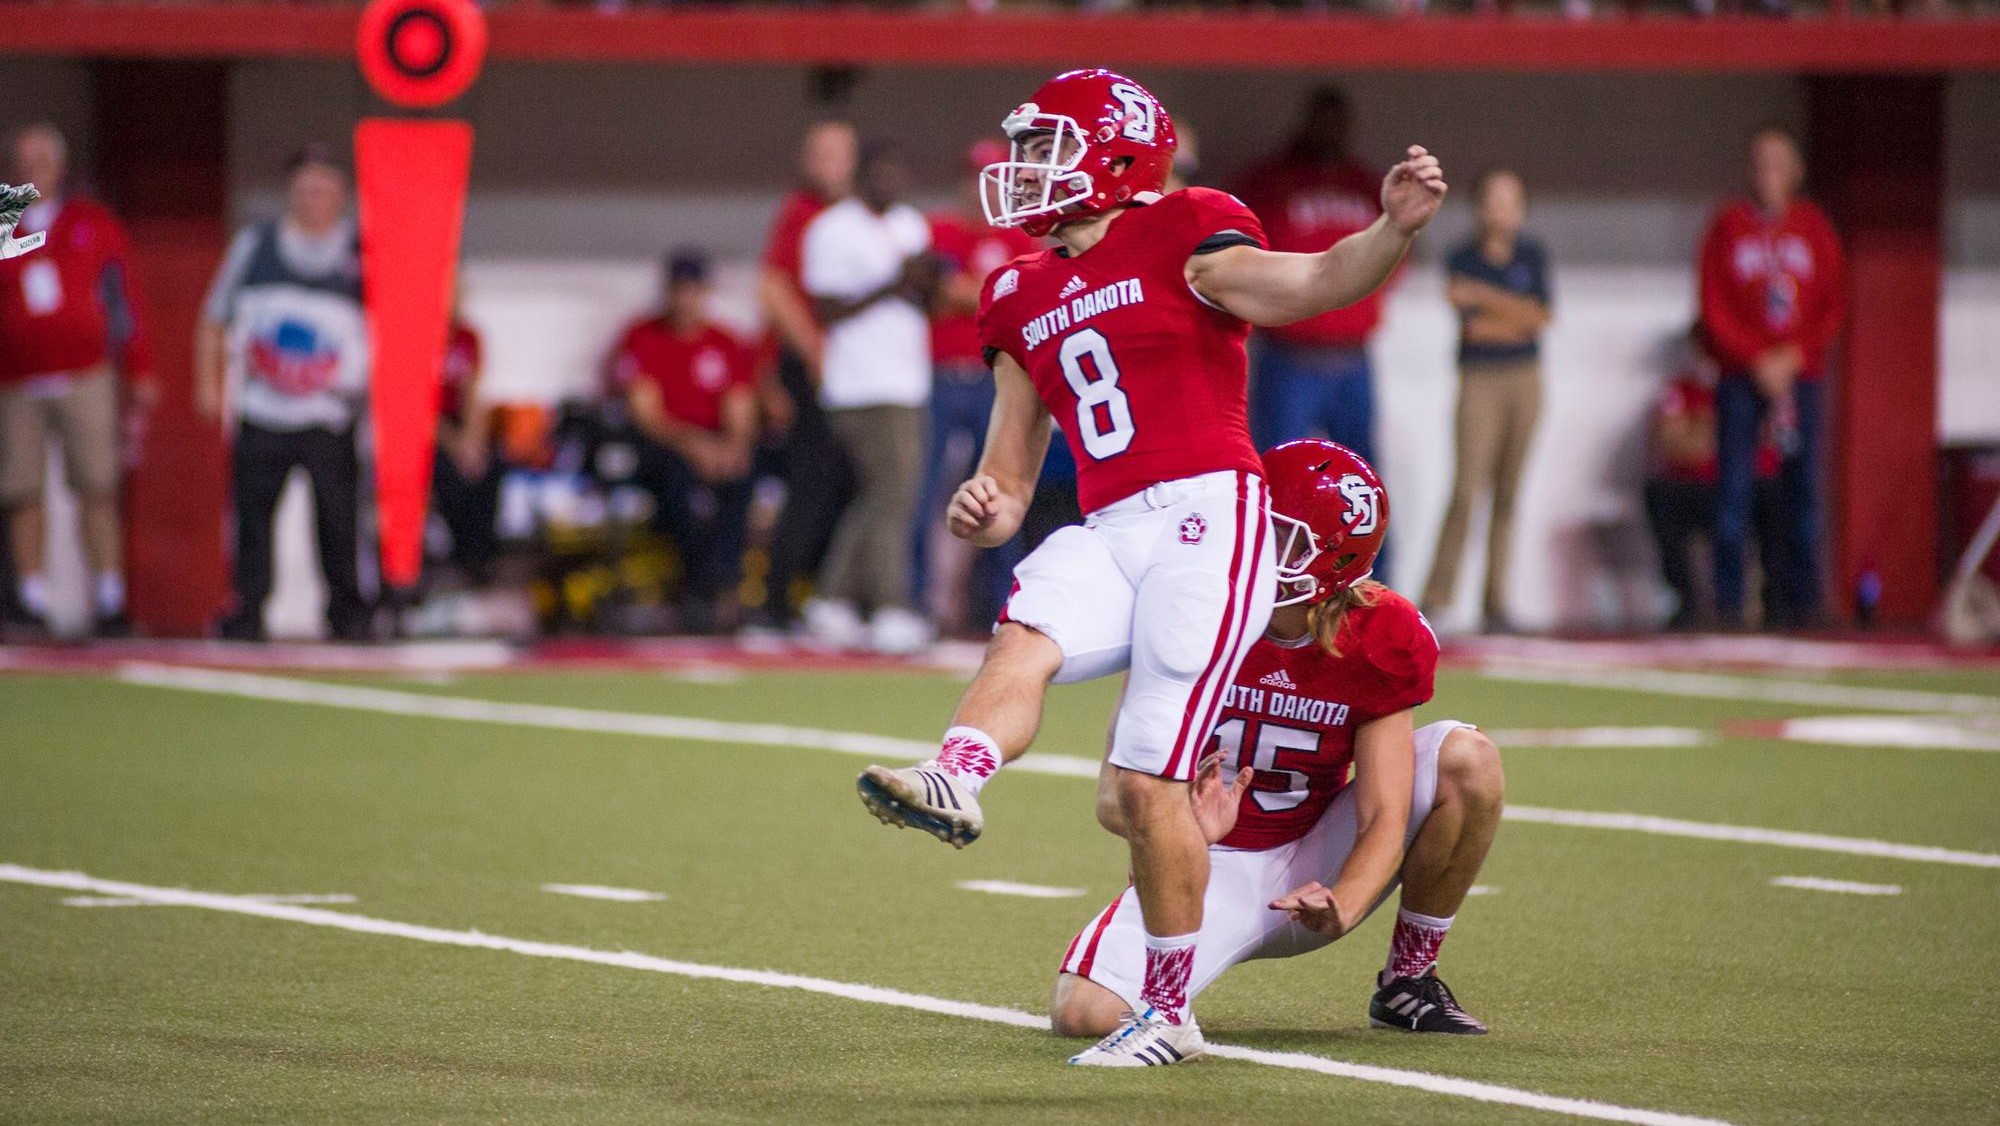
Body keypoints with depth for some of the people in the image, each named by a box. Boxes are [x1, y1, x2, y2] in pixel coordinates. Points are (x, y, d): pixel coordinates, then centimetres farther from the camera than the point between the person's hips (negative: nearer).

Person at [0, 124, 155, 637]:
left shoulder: (94, 225, 10)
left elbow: (126, 300, 12)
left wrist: (139, 372, 9)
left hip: (85, 377, -1)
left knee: (97, 489, -7)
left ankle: (109, 600, -7)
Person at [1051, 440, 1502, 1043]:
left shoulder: (1378, 639, -14)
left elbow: (1384, 819, -15)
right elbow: (1115, 795, -18)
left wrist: (1341, 907, -37)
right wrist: (1186, 828, -41)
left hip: (1313, 869, 2)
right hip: (1210, 865, -2)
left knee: (1465, 757, -22)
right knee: (1083, 1012, -28)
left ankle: (1409, 979, -3)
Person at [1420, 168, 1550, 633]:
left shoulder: (1533, 257, 9)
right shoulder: (1462, 259, 0)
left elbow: (1539, 316, -4)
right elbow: (1473, 328, -9)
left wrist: (1486, 298, -14)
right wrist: (1520, 319, -8)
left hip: (1524, 380, 3)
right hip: (1479, 380, -3)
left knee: (1508, 491, 3)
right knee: (1467, 486, -14)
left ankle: (1495, 599, 7)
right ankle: (1436, 594, -12)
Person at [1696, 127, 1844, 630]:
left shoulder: (1814, 227, 8)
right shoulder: (1727, 226, 4)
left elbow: (1834, 303, 6)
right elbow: (1714, 307, -1)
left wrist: (1794, 354, -7)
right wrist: (1757, 361, -10)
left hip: (1801, 371, 2)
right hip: (1741, 377, -2)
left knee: (1803, 484, -2)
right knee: (1734, 484, -7)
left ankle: (1801, 599, 1)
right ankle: (1728, 601, -6)